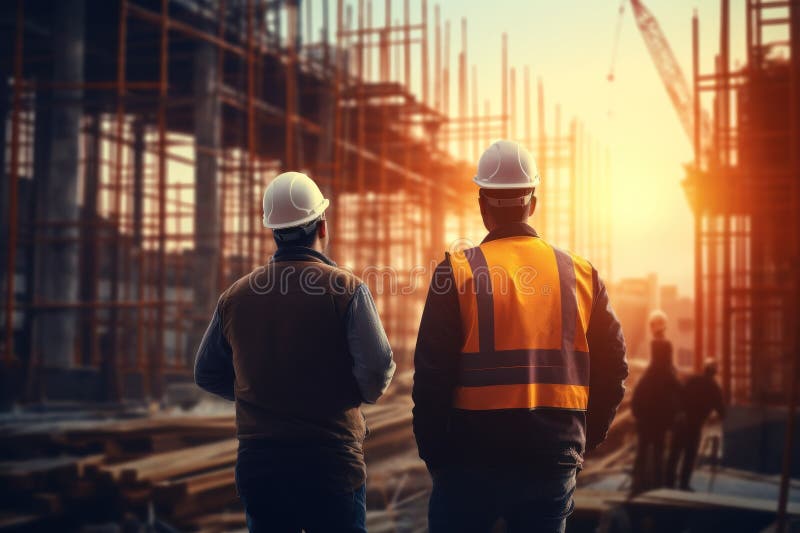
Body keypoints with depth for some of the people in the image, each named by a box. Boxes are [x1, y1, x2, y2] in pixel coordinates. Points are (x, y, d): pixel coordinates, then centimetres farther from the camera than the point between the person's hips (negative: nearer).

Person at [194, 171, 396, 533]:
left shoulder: (235, 296, 3)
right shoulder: (345, 289, -9)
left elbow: (208, 375, 12)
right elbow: (378, 368, -15)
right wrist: (367, 393, 7)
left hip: (257, 462, 4)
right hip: (331, 461, -3)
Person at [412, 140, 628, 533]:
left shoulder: (458, 272, -7)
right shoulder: (581, 274, 4)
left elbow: (432, 373, -9)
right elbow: (612, 367, 5)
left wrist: (434, 453, 1)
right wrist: (583, 440, 14)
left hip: (473, 456, -3)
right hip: (555, 459, 3)